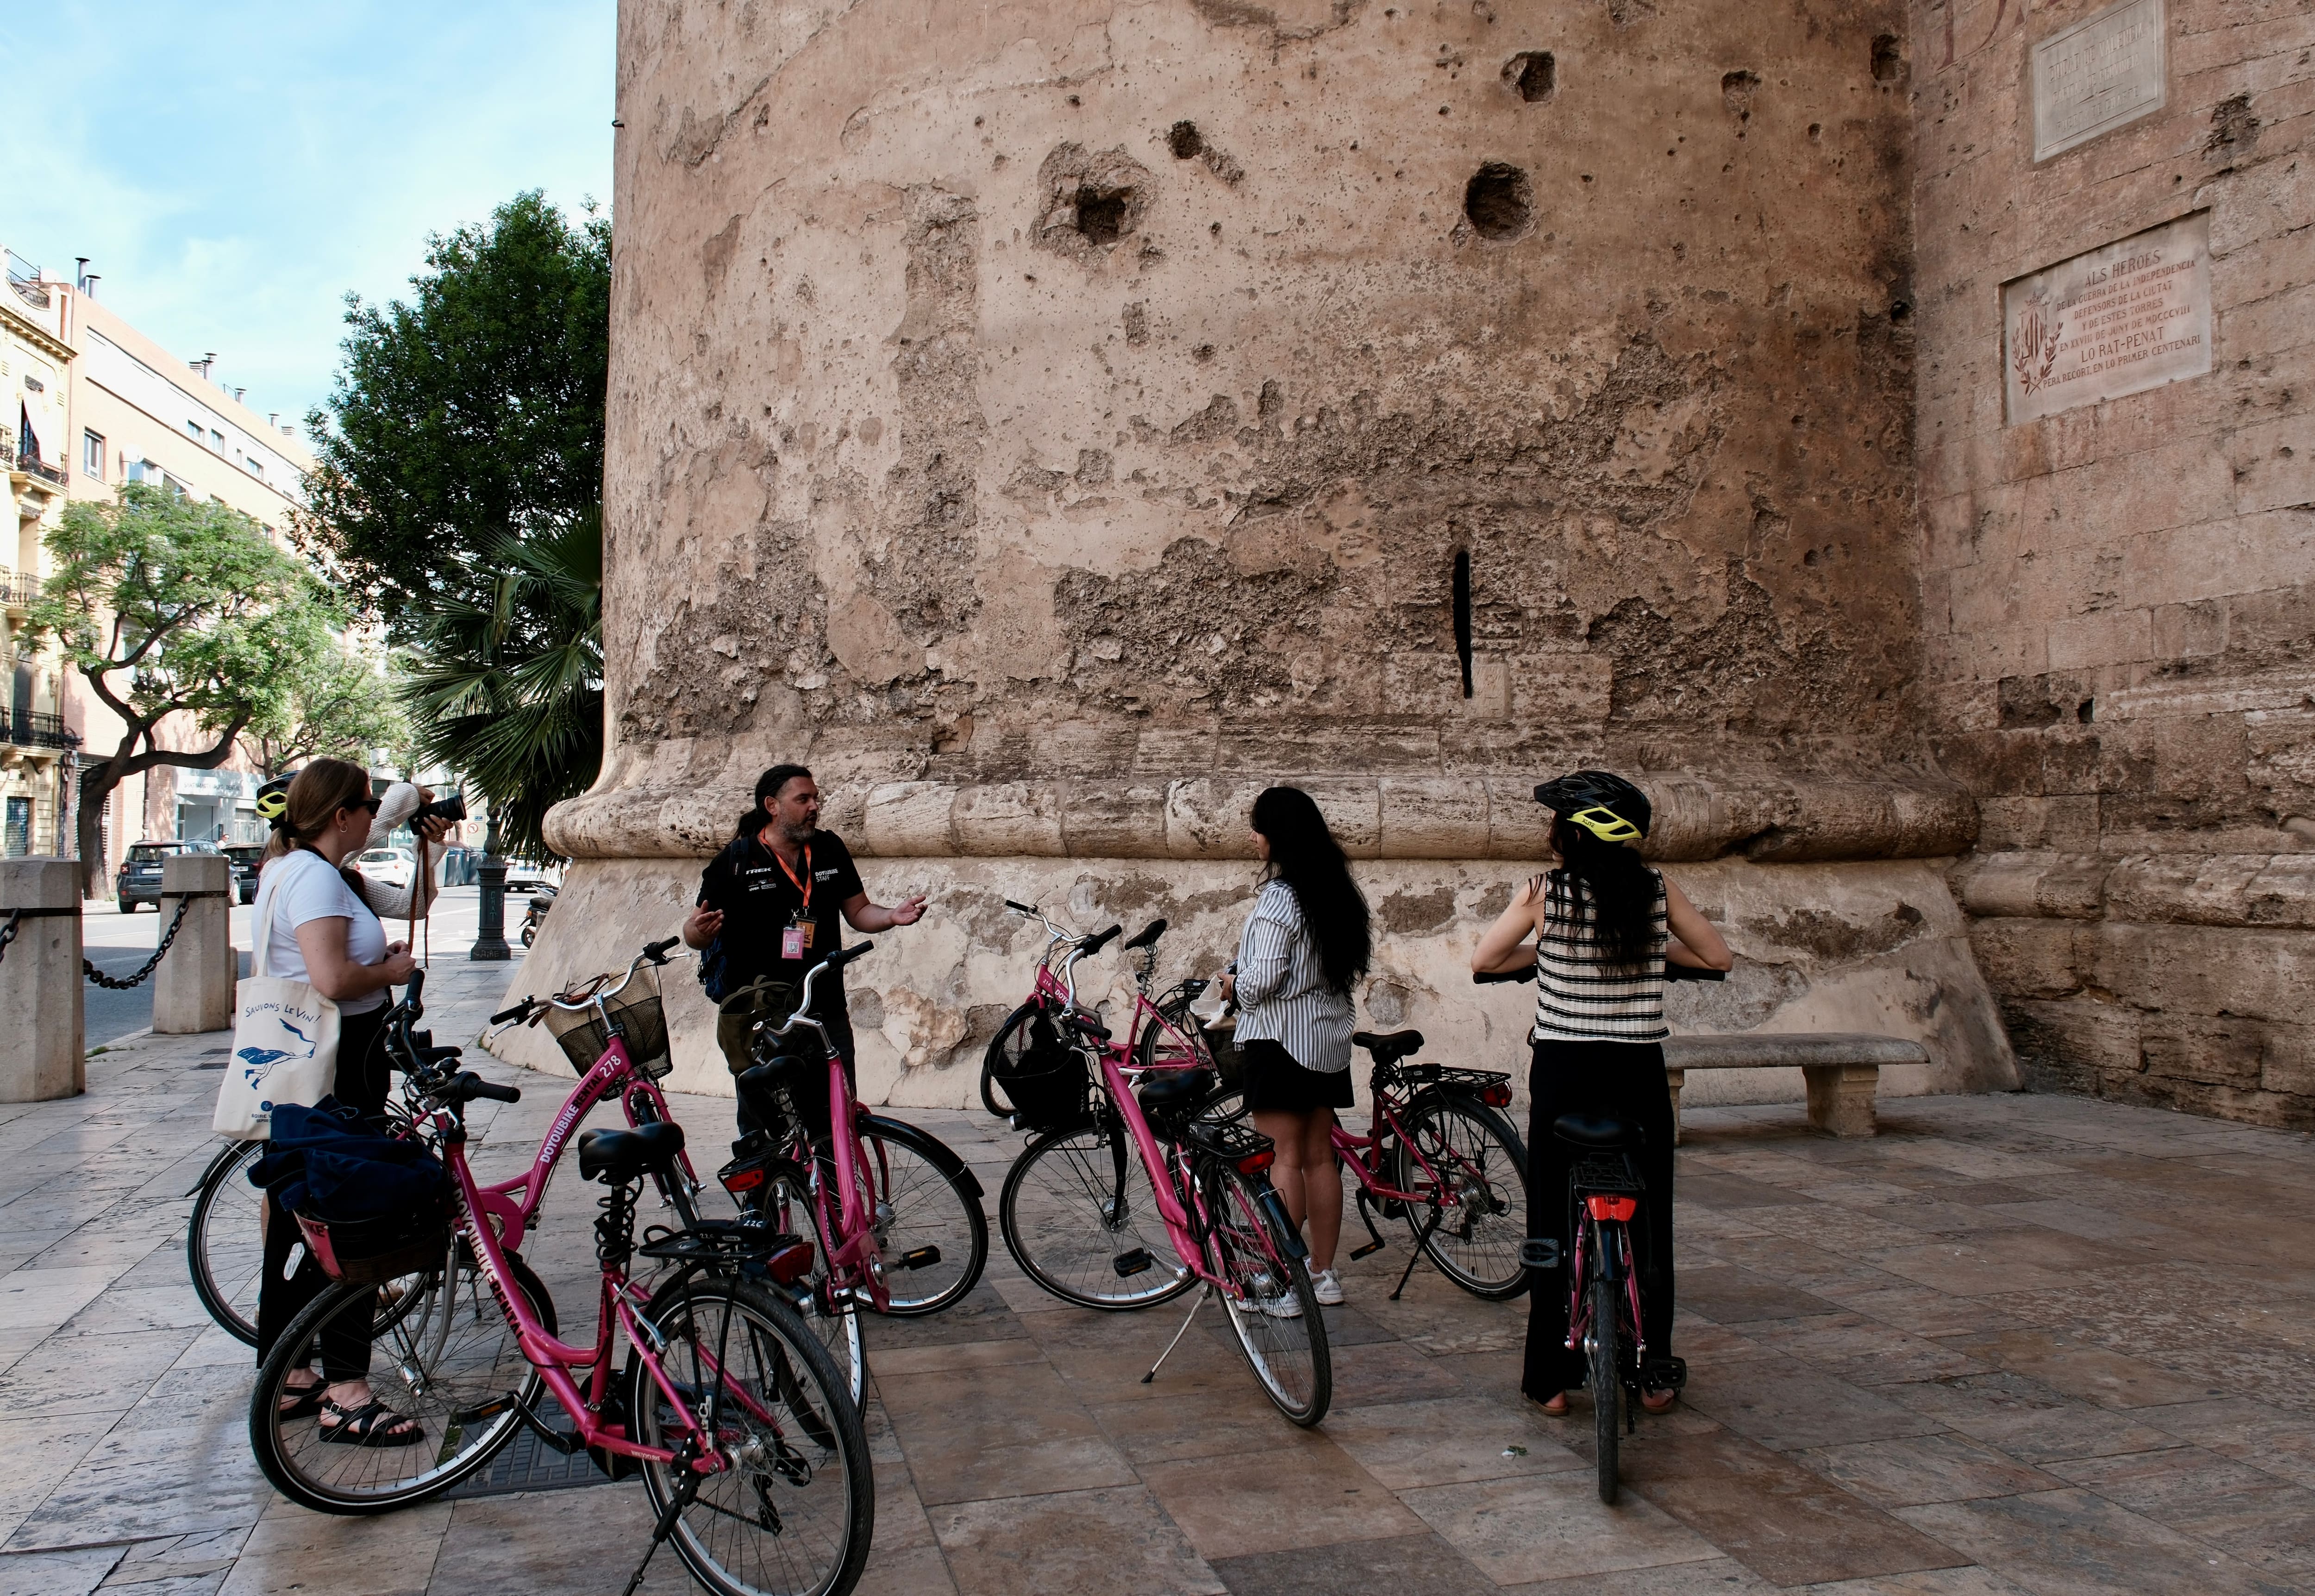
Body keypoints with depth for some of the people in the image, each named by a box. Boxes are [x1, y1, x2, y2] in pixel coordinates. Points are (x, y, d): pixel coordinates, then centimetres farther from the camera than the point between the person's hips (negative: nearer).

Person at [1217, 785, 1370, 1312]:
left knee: (1285, 1157, -4)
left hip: (1281, 1037, -8)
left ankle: (1281, 1283, 0)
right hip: (1331, 1037, 8)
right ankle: (1323, 1274, 19)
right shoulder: (1336, 890, 8)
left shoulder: (1279, 896, -16)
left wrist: (1233, 984, 0)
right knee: (1320, 1156, 12)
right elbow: (1360, 954, 15)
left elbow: (1263, 977, -20)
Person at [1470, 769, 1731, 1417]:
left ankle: (1552, 1378, 14)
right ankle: (1653, 1375, 21)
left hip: (1564, 1073, -2)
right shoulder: (1658, 890, -3)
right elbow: (1718, 957, 7)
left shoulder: (1544, 893, -8)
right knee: (1648, 1221, 12)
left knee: (1556, 1224, 8)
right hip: (1640, 1072, 2)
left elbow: (1482, 959, 0)